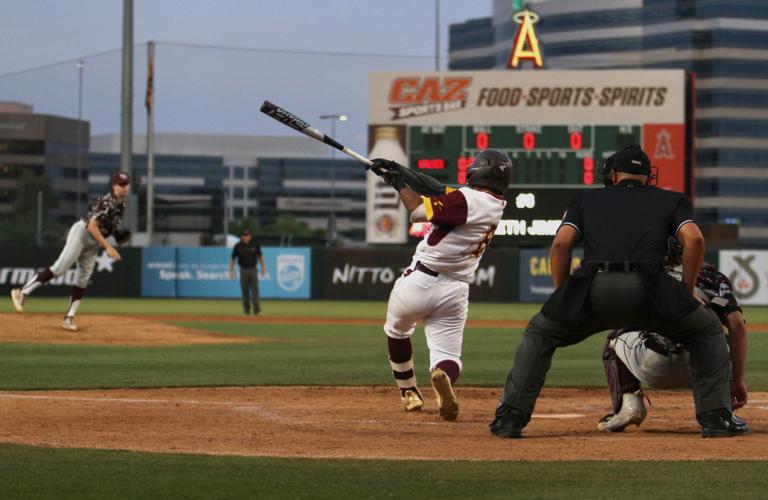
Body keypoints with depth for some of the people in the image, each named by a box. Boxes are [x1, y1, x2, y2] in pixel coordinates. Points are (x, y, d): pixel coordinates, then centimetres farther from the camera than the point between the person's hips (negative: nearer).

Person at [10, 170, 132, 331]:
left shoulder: (121, 205, 11)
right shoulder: (106, 202, -17)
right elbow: (92, 227, -23)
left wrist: (120, 235, 6)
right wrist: (107, 247, -26)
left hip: (93, 244, 9)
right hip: (81, 233, -9)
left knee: (82, 280, 3)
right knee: (60, 268, -19)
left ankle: (69, 318, 5)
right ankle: (22, 292, -20)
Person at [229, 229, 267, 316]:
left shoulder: (255, 245, 0)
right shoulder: (238, 246, -4)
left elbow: (260, 256, 12)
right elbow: (232, 259, 3)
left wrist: (263, 267, 8)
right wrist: (231, 271, 0)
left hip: (253, 270, 1)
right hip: (243, 270, -1)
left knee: (255, 290, -7)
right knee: (245, 291, 3)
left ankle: (256, 310, -10)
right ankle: (246, 310, 12)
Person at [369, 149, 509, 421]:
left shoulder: (468, 200, -17)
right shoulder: (495, 205, 6)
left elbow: (418, 210, -17)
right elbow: (441, 192, 10)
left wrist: (400, 183, -2)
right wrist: (401, 172, 9)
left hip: (419, 281, -5)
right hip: (456, 290, 5)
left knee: (397, 330, 25)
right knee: (447, 353, 2)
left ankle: (409, 392, 33)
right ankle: (444, 375, -33)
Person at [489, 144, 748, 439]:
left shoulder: (585, 199, 29)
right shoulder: (671, 200, 28)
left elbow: (561, 243, 13)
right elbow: (694, 239, 9)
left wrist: (562, 295, 21)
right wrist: (686, 293, 18)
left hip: (592, 288, 1)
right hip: (648, 290, -1)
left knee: (539, 334, 28)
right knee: (708, 331, 25)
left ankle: (511, 417, 16)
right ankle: (715, 417, 12)